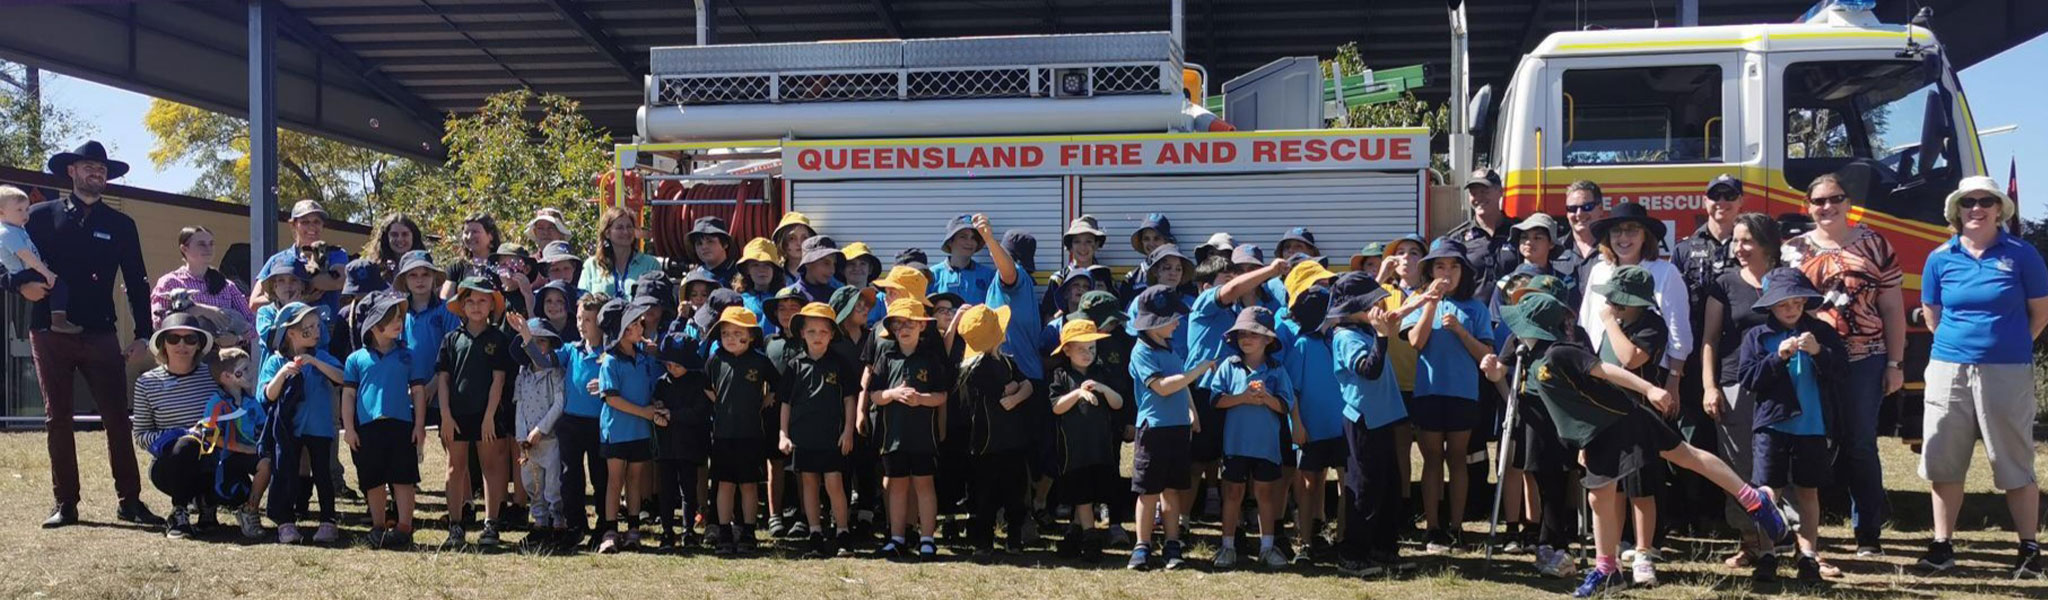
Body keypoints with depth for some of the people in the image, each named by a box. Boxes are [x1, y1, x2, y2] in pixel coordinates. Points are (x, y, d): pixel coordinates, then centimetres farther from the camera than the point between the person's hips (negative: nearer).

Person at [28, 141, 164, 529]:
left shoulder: (119, 225, 10)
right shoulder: (42, 216, 8)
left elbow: (136, 281, 10)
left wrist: (142, 333, 3)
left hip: (100, 335, 0)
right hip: (50, 333, 0)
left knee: (117, 419, -4)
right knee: (57, 420, 5)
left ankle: (130, 501, 1)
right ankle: (65, 504, 11)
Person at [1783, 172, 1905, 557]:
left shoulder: (1874, 245, 5)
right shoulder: (1793, 250, 9)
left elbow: (1893, 308, 4)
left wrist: (1895, 364, 0)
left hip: (1864, 362, -2)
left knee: (1860, 445, 1)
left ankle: (1868, 533, 10)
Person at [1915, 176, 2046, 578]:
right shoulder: (1940, 258, 5)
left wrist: (2006, 344, 10)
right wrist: (1965, 339, 10)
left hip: (2007, 373, -3)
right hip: (1948, 368, 3)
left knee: (2015, 464, 2)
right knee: (1944, 462, 5)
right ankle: (1942, 545, 14)